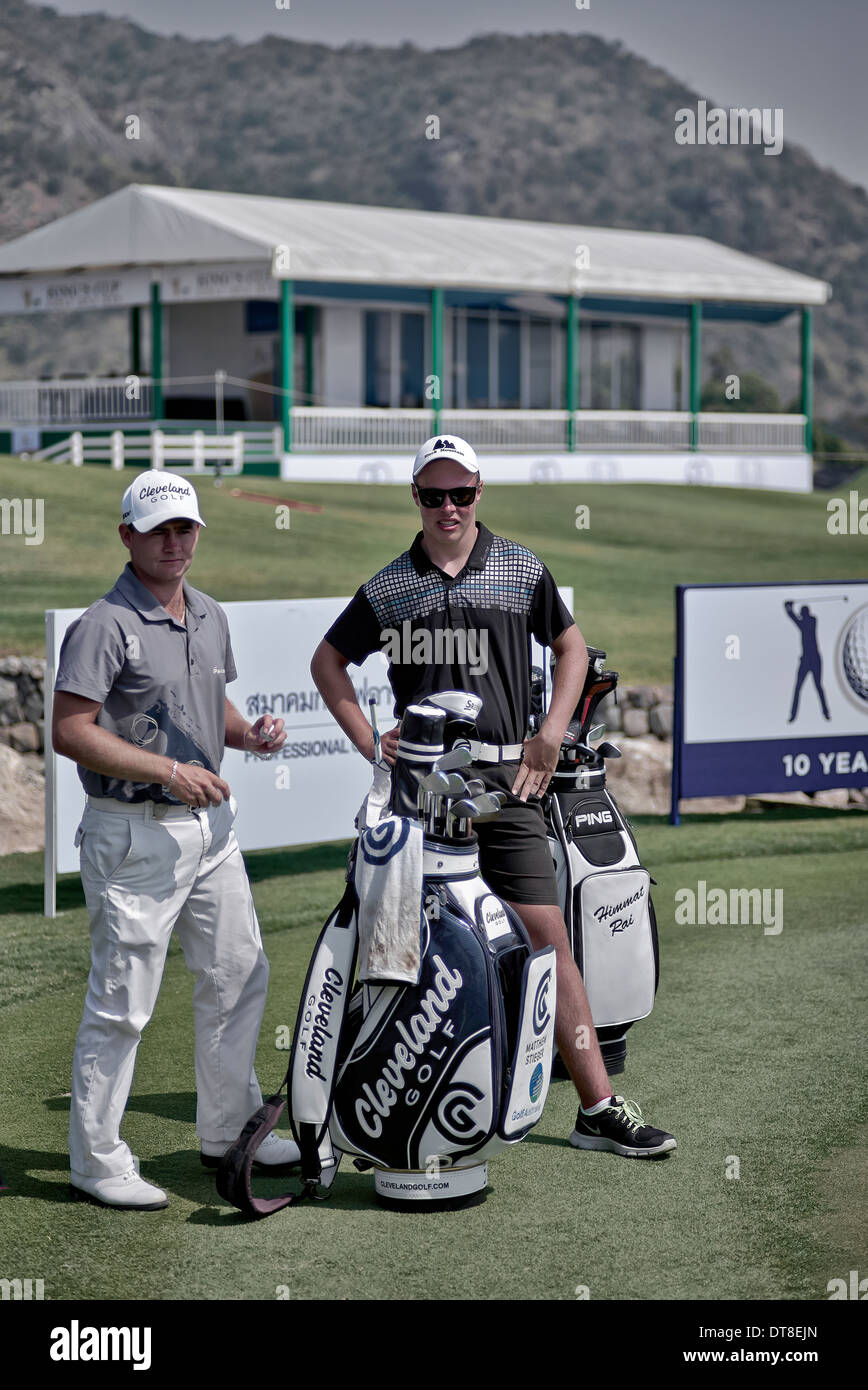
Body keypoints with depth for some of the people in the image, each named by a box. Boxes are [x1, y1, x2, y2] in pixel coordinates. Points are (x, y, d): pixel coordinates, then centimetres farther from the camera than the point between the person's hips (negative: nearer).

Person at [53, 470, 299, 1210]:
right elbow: (71, 732, -19)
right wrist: (168, 770, -22)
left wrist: (250, 732, 4)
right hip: (135, 835, -8)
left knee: (240, 976, 16)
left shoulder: (211, 617, 12)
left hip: (211, 825, 8)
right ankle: (97, 1160, 7)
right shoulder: (105, 625, -13)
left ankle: (229, 1130, 31)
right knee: (122, 1002, -3)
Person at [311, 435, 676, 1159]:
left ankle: (599, 1106, -3)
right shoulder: (389, 587, 9)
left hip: (504, 777, 0)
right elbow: (328, 661, 20)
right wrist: (369, 742, 7)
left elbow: (571, 645, 20)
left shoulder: (523, 569, 9)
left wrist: (551, 735, 7)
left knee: (546, 936, -4)